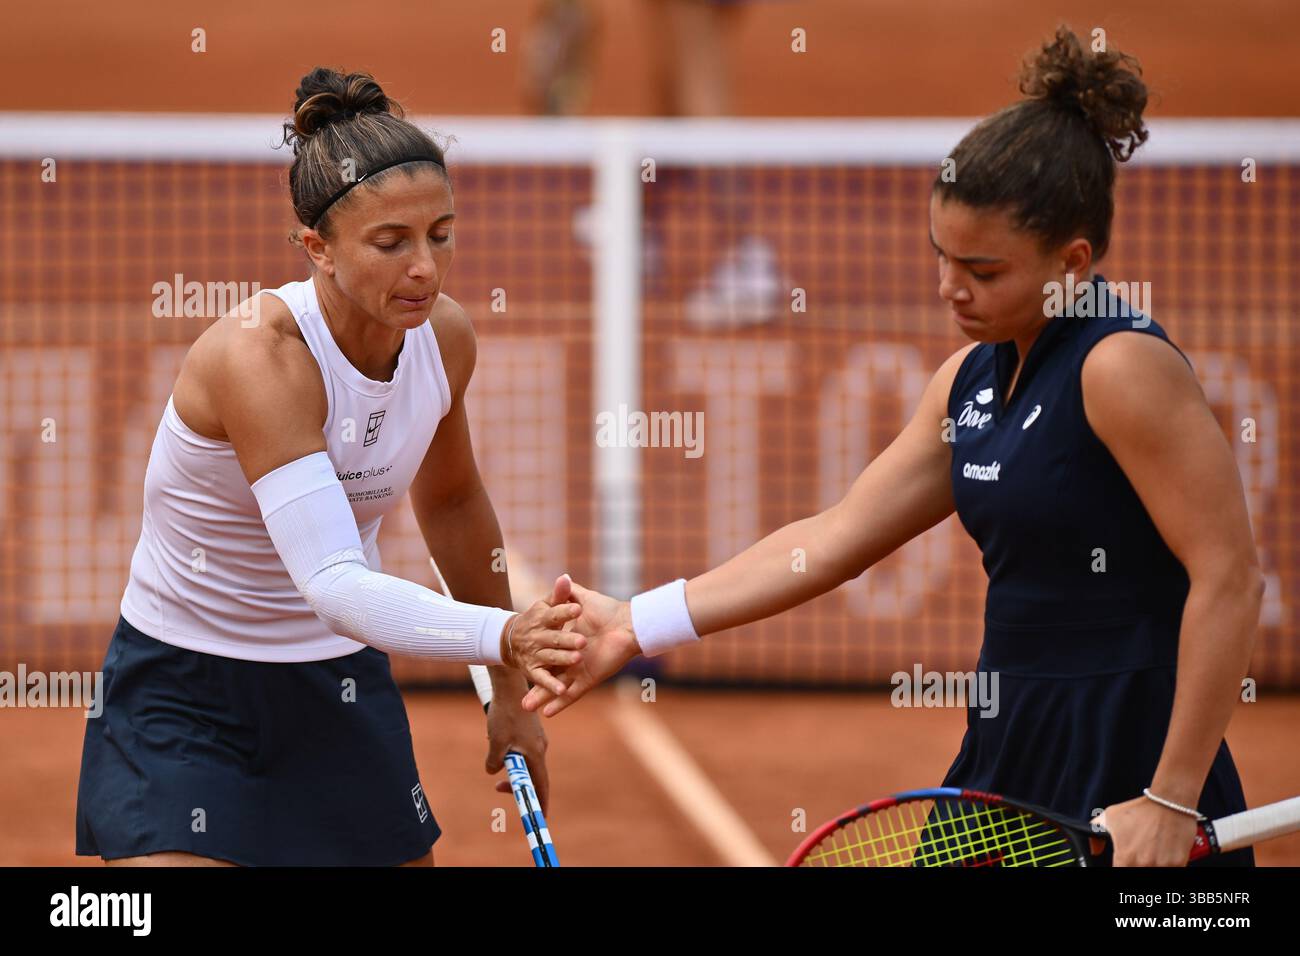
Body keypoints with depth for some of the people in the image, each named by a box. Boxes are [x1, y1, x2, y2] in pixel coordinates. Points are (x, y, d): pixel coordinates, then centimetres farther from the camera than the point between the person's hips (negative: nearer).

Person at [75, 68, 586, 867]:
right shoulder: (259, 356, -28)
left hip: (342, 687, 6)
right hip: (187, 695, -6)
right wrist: (500, 637, -53)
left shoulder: (445, 336, -7)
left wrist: (510, 692, 19)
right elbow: (331, 582, -39)